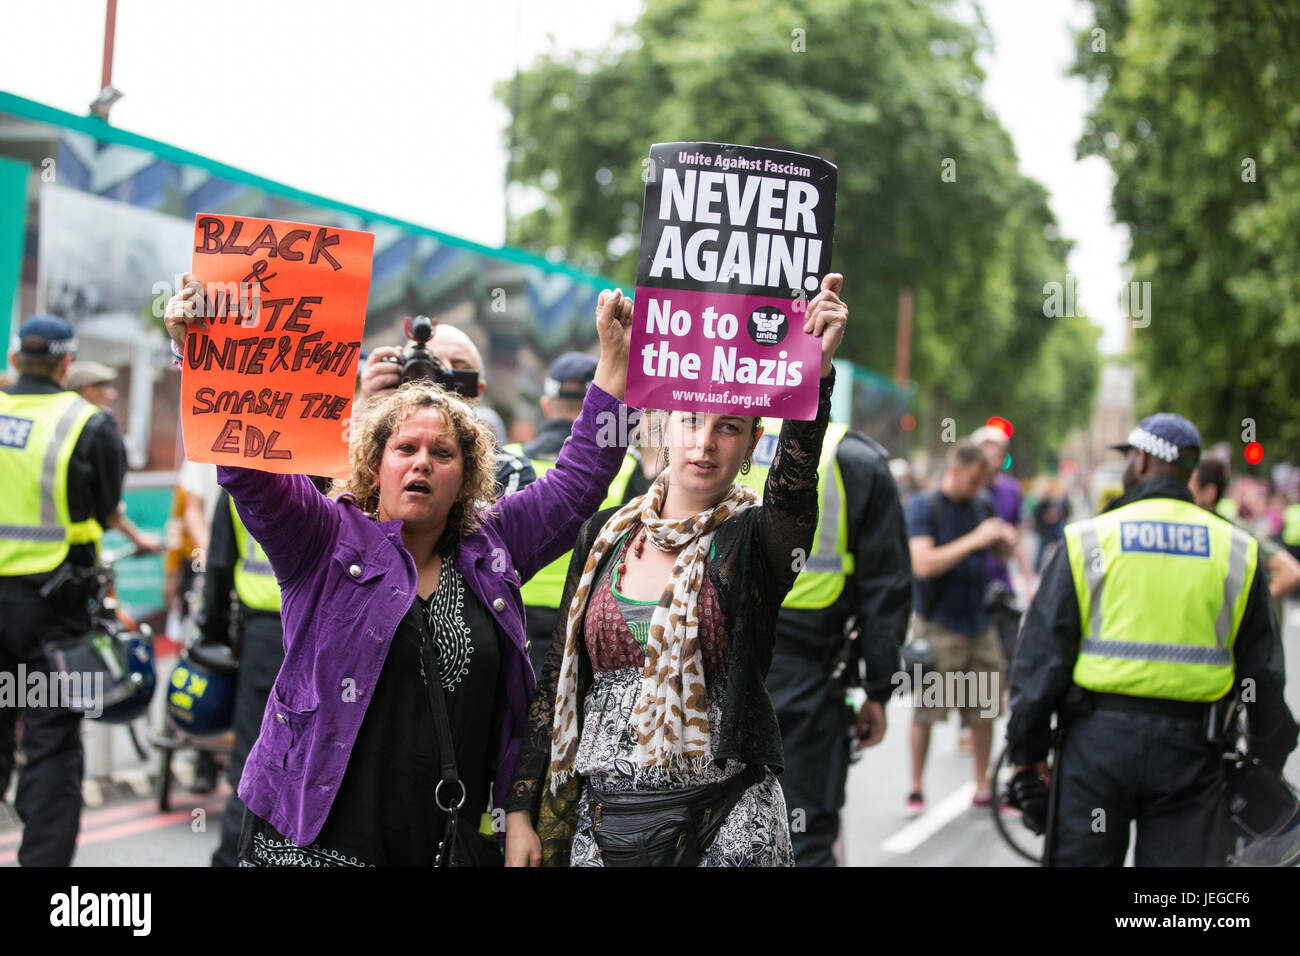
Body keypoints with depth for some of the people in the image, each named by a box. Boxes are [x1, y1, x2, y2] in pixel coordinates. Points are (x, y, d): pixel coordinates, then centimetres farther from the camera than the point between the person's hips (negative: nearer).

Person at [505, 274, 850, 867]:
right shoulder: (605, 537, 6)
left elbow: (793, 485, -28)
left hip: (725, 823, -3)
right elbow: (557, 678, 9)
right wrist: (521, 809, 5)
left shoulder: (752, 540, -4)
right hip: (602, 814, 3)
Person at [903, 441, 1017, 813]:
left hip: (979, 623, 5)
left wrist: (1007, 541, -2)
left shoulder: (980, 507, 9)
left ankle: (983, 788, 17)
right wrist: (974, 540, -22)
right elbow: (923, 564, -20)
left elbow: (1002, 554, 23)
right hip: (937, 625, -5)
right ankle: (916, 788, 11)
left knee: (984, 709, 6)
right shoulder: (923, 508, -8)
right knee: (925, 711, -2)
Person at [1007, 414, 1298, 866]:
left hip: (1099, 739, -2)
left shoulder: (1087, 540, 0)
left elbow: (1041, 654, -2)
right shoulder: (1237, 550, 7)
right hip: (1190, 747, 2)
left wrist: (1028, 747, 5)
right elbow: (1263, 668, 10)